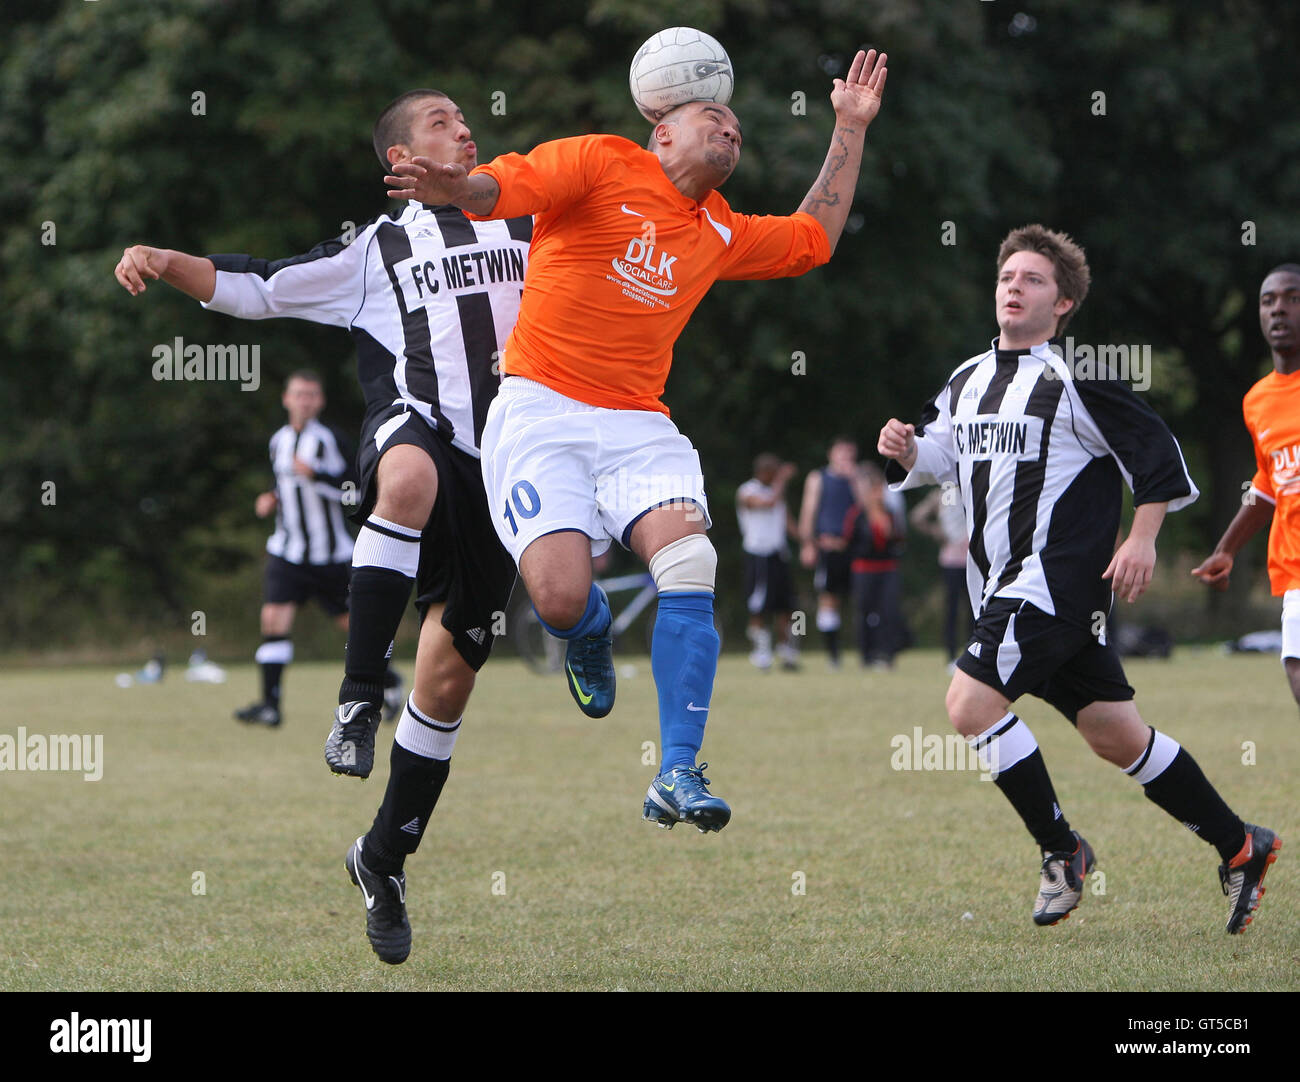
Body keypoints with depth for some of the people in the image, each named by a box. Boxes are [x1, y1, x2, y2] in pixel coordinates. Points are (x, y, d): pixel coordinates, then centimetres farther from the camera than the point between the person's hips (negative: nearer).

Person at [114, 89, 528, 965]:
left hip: (501, 463, 4)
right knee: (412, 474, -43)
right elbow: (251, 289, 13)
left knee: (453, 668, 2)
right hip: (415, 425, -4)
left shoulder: (529, 225, 23)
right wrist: (167, 262, -2)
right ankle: (359, 700, -39)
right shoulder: (378, 251, 15)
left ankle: (386, 856, 19)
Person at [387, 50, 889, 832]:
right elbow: (504, 186, -10)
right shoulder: (603, 164, 4)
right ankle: (592, 636, 19)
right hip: (541, 409, -5)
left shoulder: (720, 234, 22)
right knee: (562, 596, -22)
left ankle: (678, 775, -18)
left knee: (690, 564, -22)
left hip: (639, 426, 5)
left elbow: (812, 238, 37)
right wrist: (454, 187, -33)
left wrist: (851, 129, 34)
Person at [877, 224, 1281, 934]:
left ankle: (1061, 852, -5)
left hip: (1059, 576, -8)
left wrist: (1142, 540, -15)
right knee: (1114, 734, 10)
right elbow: (942, 454, 24)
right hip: (1003, 584, 8)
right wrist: (907, 451, 2)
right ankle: (1240, 848, 21)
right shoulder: (967, 379, 13)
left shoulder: (1073, 380, -9)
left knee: (970, 702, -18)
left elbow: (1157, 450, -9)